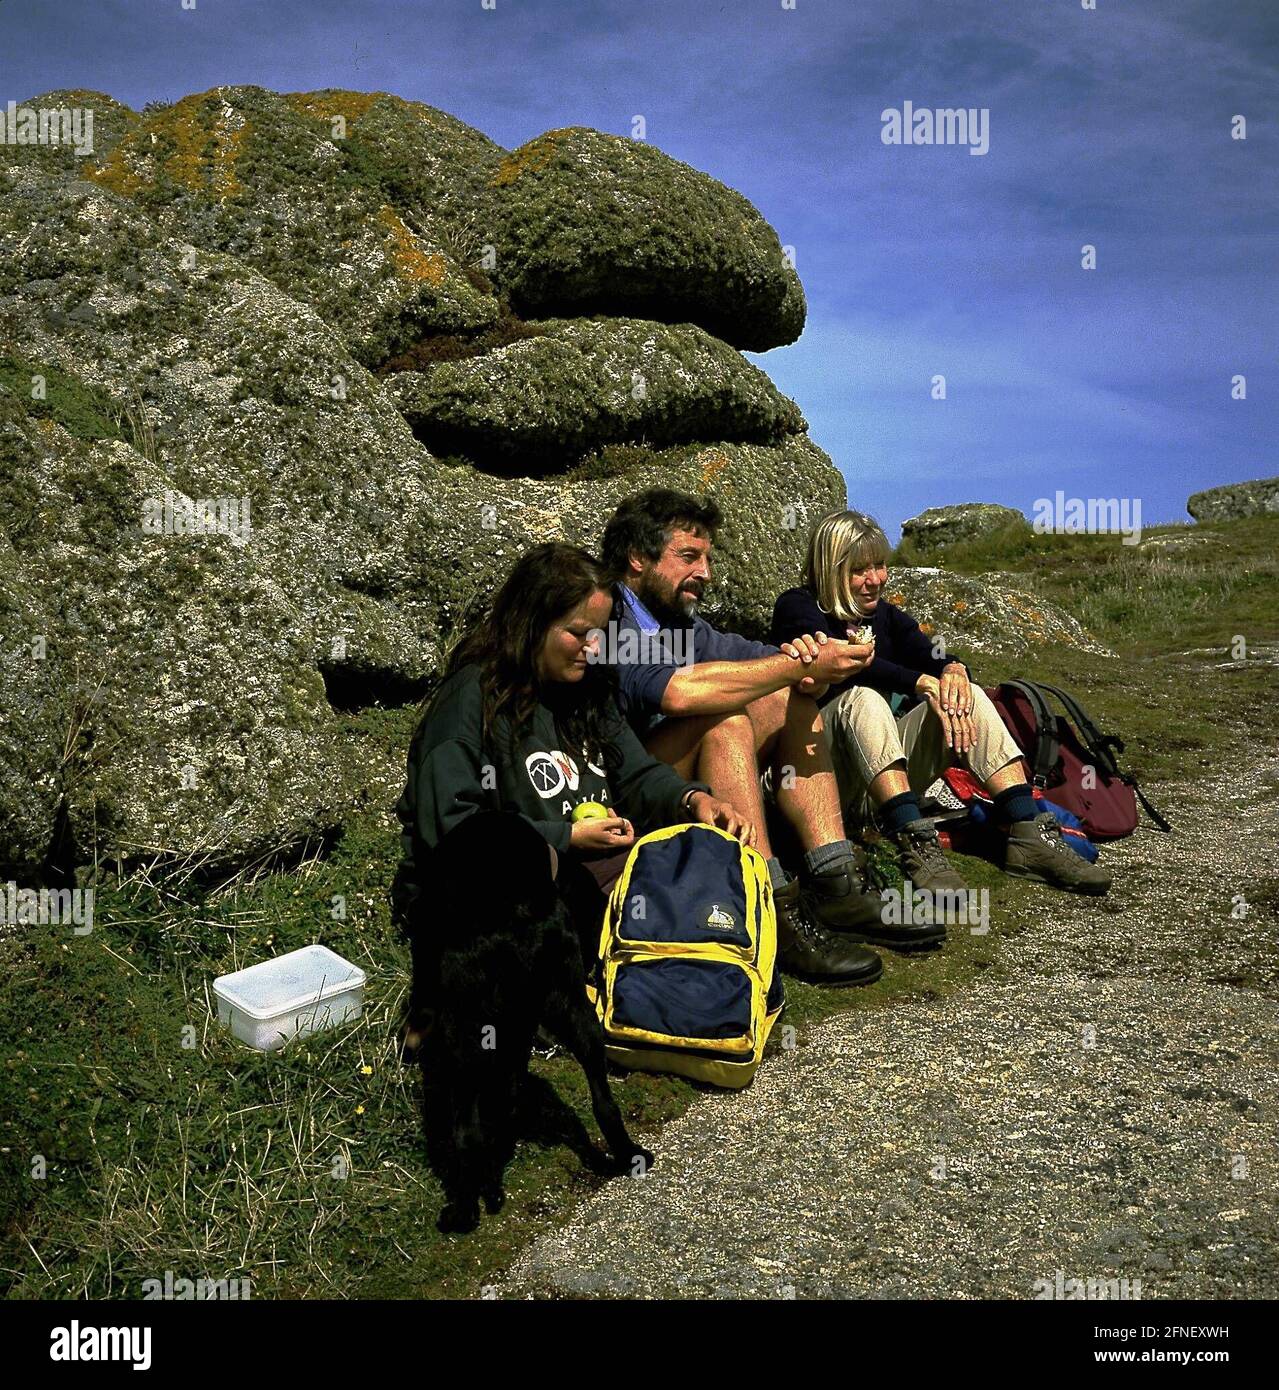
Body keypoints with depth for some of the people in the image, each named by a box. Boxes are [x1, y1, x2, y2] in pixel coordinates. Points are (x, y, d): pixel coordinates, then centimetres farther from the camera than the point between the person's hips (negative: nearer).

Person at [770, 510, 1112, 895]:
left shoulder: (886, 616, 16)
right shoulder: (797, 607, -1)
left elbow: (931, 657, -2)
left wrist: (953, 669, -26)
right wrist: (923, 683, -30)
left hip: (889, 773, 5)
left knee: (966, 695, -15)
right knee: (863, 698, -33)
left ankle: (1029, 834, -27)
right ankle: (914, 844, -47)